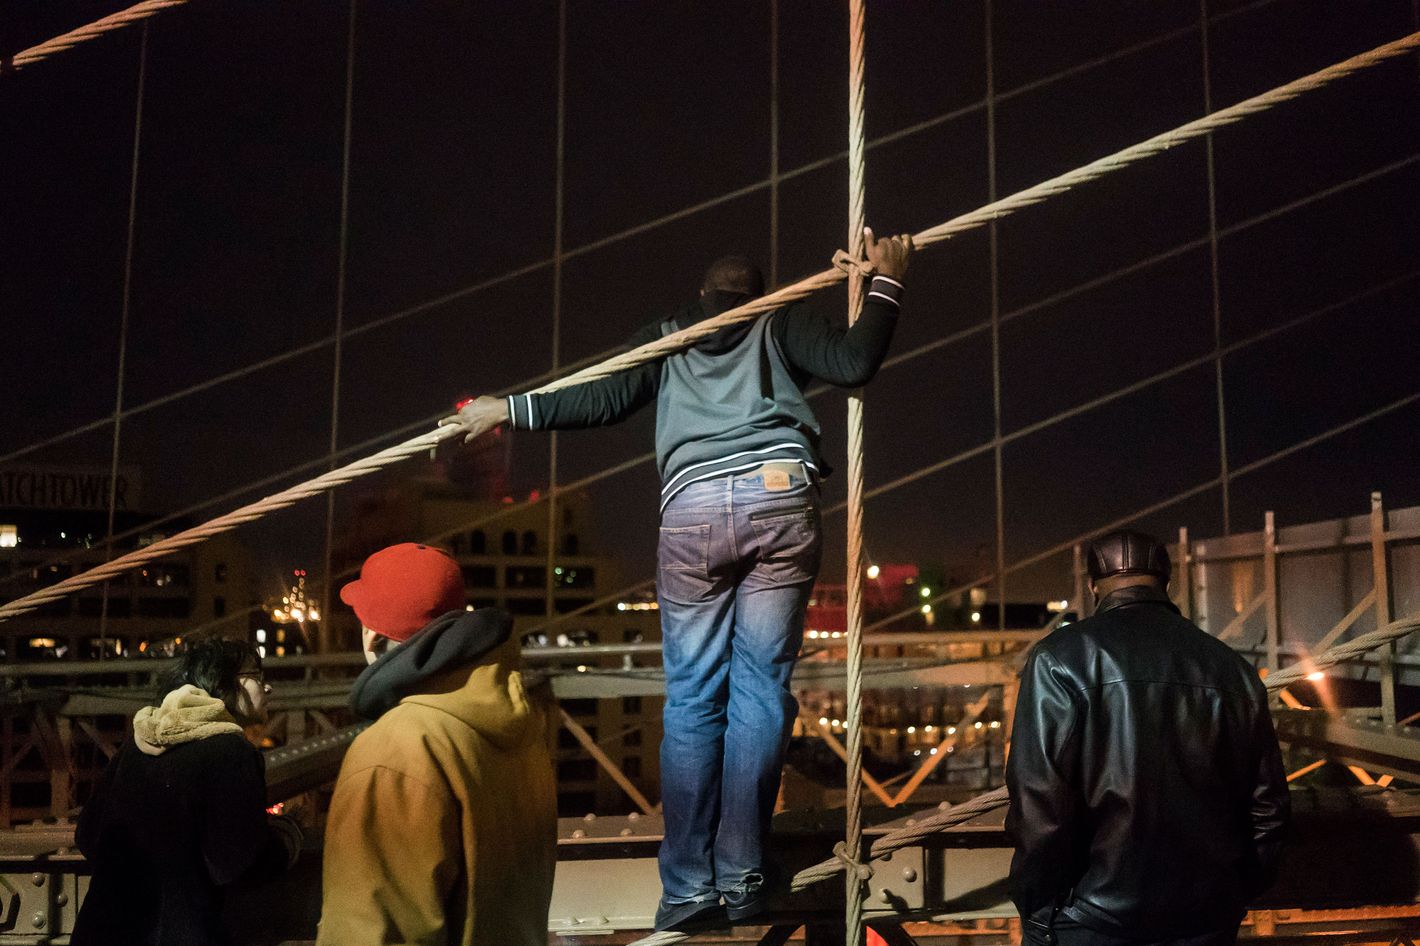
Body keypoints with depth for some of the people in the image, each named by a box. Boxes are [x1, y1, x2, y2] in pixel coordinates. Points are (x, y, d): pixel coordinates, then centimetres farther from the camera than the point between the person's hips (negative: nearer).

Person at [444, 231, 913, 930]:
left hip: (693, 510, 1)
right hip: (780, 497, 0)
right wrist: (885, 280, 17)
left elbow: (605, 400, 9)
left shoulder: (668, 336, 22)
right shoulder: (780, 323, 19)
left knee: (692, 699, 5)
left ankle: (688, 887, 4)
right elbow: (853, 363, 5)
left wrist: (507, 410, 17)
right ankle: (741, 878, 4)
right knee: (761, 687, 4)